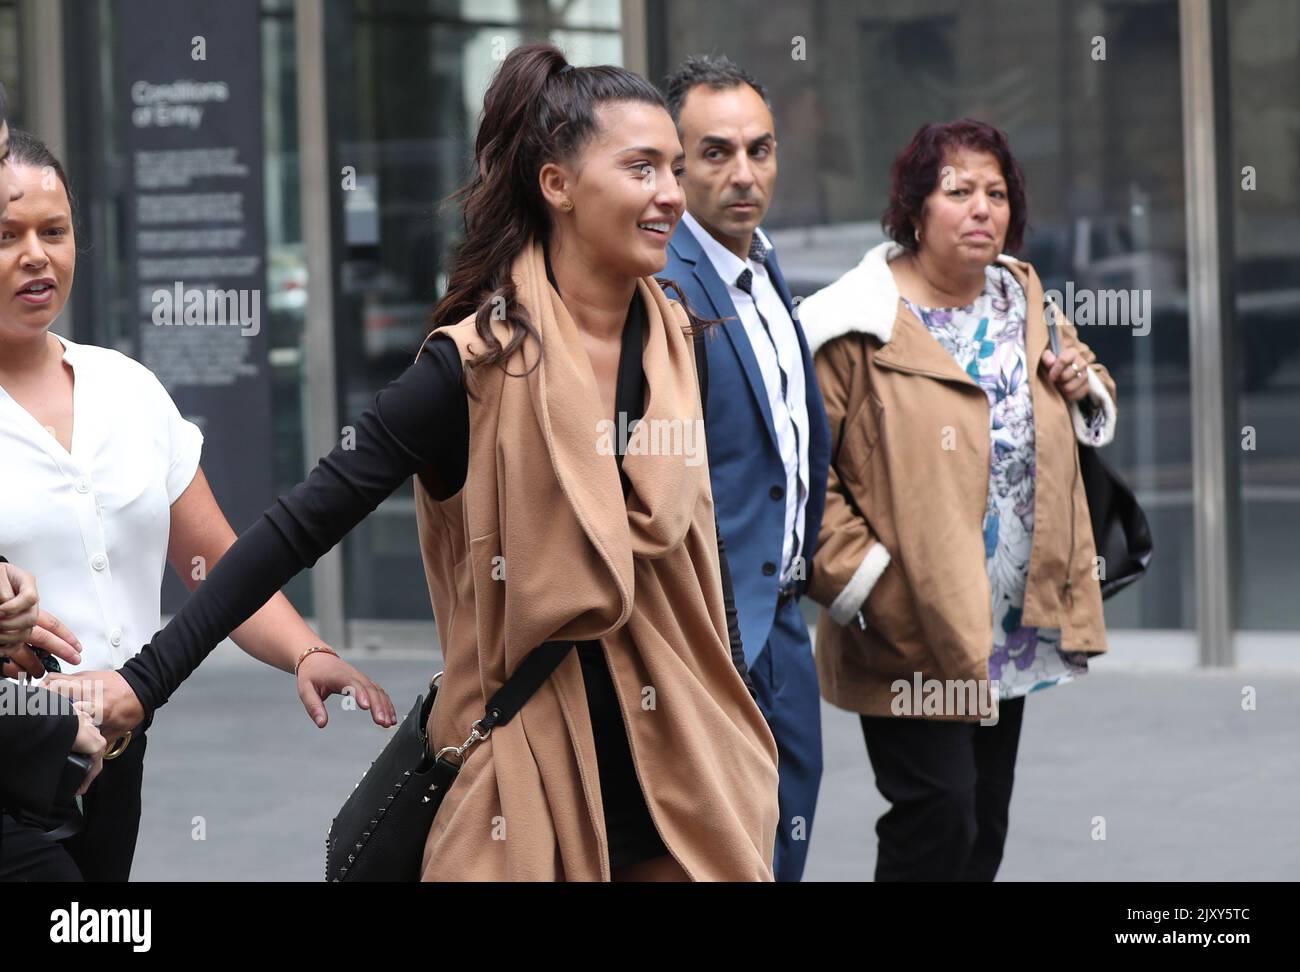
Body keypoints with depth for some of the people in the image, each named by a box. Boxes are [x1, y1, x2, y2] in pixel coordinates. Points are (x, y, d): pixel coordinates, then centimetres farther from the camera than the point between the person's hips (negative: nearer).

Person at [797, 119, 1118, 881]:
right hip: (912, 631, -7)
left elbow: (1092, 422, 27)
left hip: (1014, 632, 7)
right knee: (939, 815, -11)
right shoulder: (863, 325, -13)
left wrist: (1084, 386, 4)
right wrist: (861, 579, -19)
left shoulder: (1025, 300, 11)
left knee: (985, 824, 13)